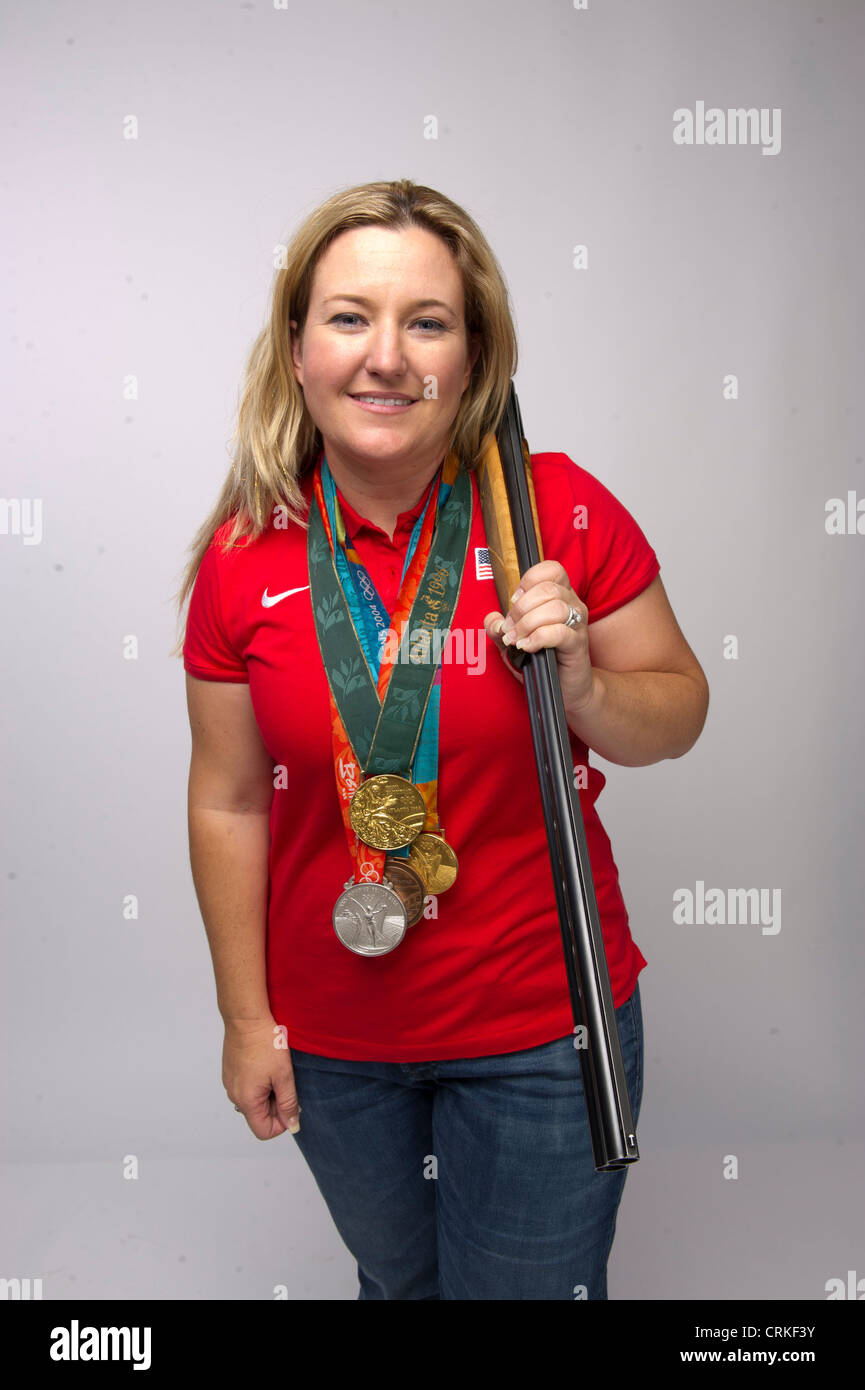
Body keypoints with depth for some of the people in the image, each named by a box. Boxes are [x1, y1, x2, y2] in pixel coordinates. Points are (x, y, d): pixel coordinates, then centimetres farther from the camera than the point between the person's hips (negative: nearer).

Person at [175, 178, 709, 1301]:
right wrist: (247, 1017, 3)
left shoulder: (561, 511, -14)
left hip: (544, 1028, -2)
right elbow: (229, 802, -2)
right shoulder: (245, 558, -10)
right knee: (395, 1274, 27)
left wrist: (583, 683, -25)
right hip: (333, 1038, 2)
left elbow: (677, 714, -3)